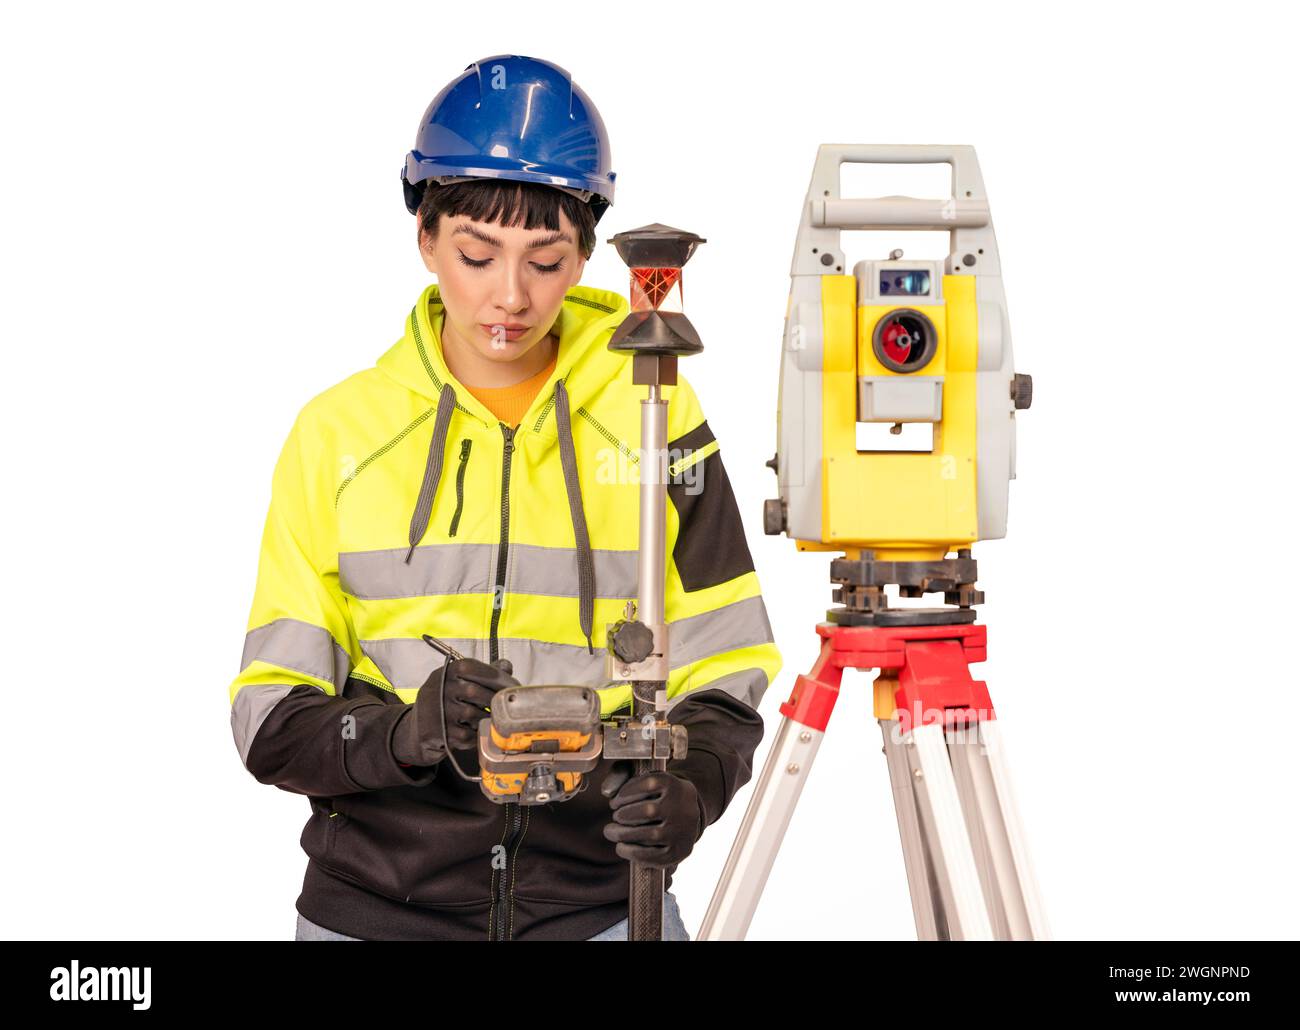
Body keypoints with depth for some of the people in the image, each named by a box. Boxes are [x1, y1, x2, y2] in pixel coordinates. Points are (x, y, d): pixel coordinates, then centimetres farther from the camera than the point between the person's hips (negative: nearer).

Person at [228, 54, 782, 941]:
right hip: (377, 907, 1)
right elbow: (271, 716, -2)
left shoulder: (657, 417, 1)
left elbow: (719, 681, 2)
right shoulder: (337, 432, 1)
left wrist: (690, 787, -18)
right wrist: (402, 734, -20)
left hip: (601, 900, 0)